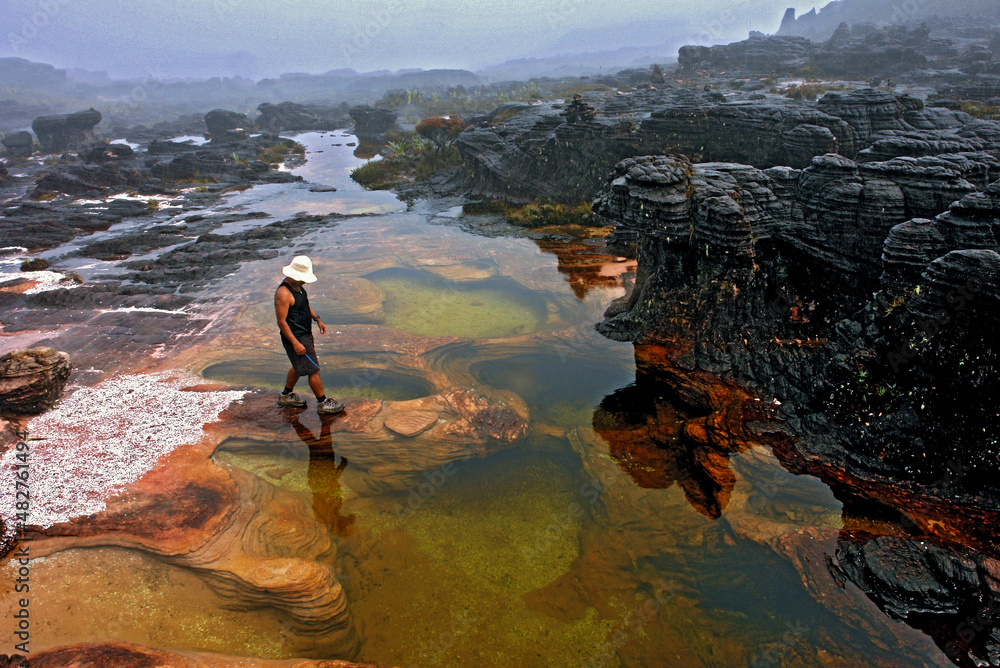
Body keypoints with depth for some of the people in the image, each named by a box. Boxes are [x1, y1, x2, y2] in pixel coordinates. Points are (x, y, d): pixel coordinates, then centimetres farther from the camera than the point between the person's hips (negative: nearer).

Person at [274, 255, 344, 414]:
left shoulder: (298, 286, 6)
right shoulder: (283, 293, -25)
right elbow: (281, 321, -24)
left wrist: (317, 319, 14)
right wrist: (295, 343, -25)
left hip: (305, 334, 10)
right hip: (295, 337, -10)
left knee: (299, 367, 24)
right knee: (313, 370, -4)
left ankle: (286, 396, 40)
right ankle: (322, 403, 8)